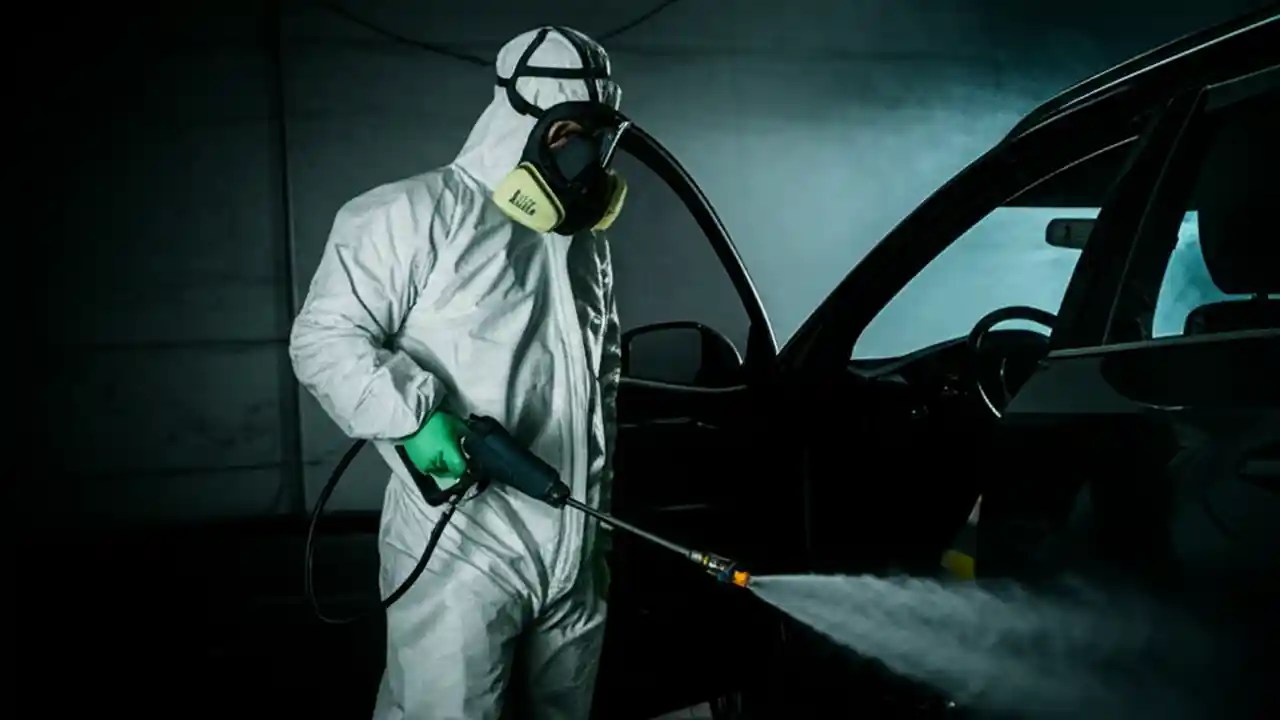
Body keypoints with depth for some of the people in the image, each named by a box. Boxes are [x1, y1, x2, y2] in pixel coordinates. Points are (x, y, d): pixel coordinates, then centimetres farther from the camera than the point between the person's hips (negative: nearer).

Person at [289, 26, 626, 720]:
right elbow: (324, 338, -10)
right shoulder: (413, 216, -7)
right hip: (460, 551, -7)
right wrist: (412, 414, -23)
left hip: (576, 550, 7)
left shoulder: (583, 236, 17)